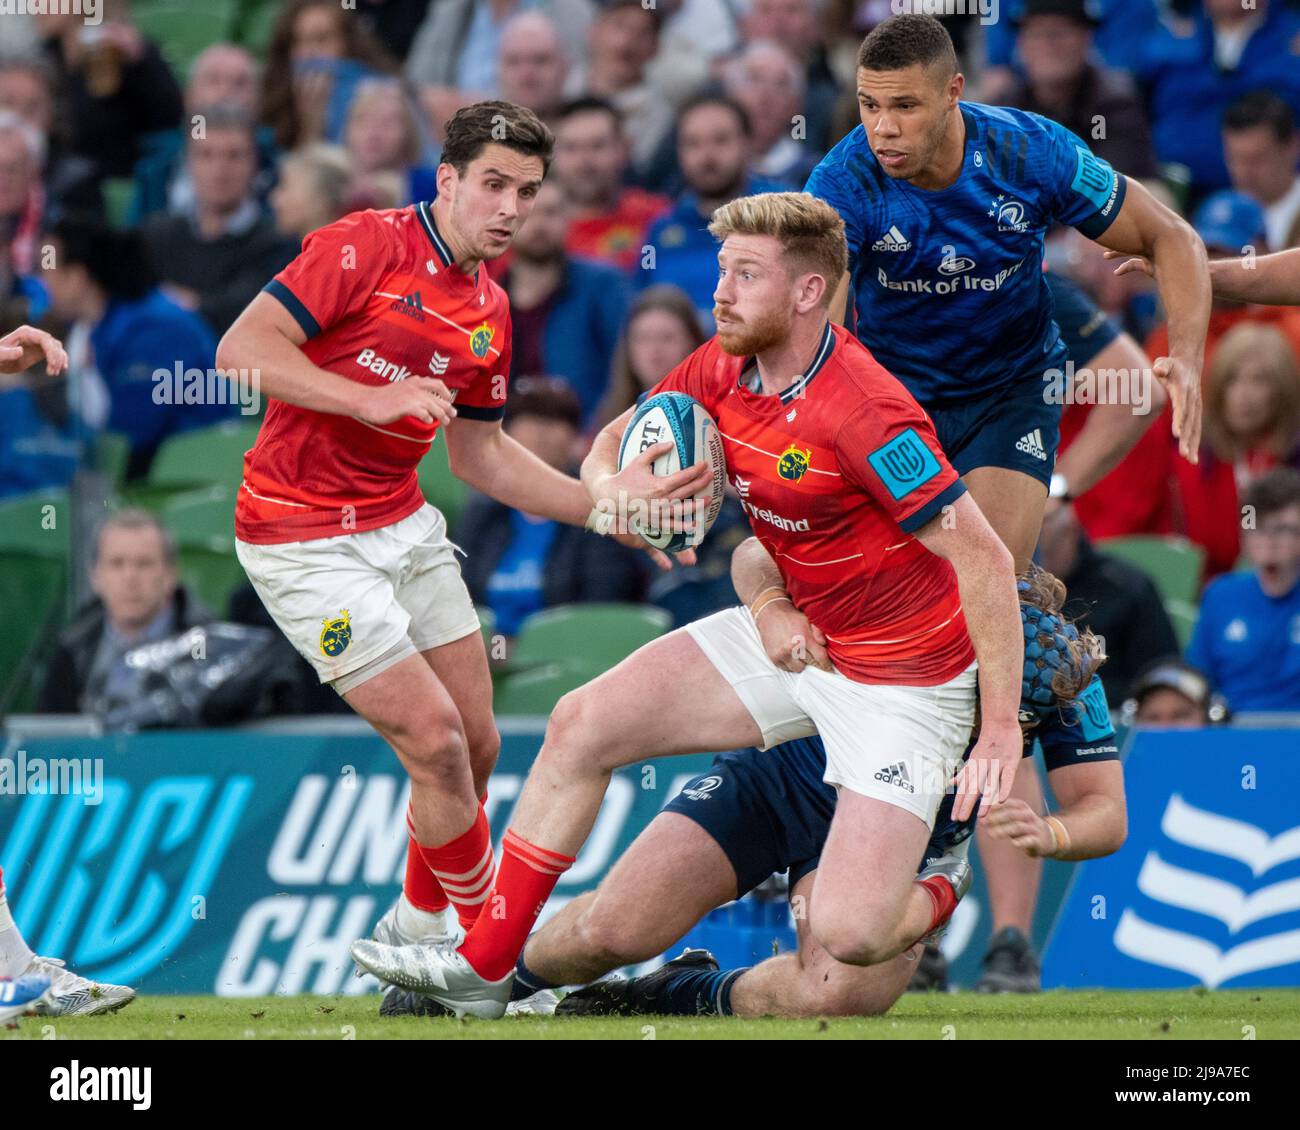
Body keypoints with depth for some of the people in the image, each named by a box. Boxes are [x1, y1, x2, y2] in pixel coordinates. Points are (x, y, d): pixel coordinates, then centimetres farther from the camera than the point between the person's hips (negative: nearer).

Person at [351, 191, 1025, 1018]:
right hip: (795, 636, 8)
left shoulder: (865, 414, -29)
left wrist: (1002, 727, -30)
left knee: (848, 933, -19)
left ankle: (944, 896, 19)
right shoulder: (725, 369, -5)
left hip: (902, 675, -8)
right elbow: (617, 439, 10)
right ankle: (483, 965, 12)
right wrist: (610, 481, -16)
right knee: (583, 726, 2)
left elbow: (985, 559, -28)